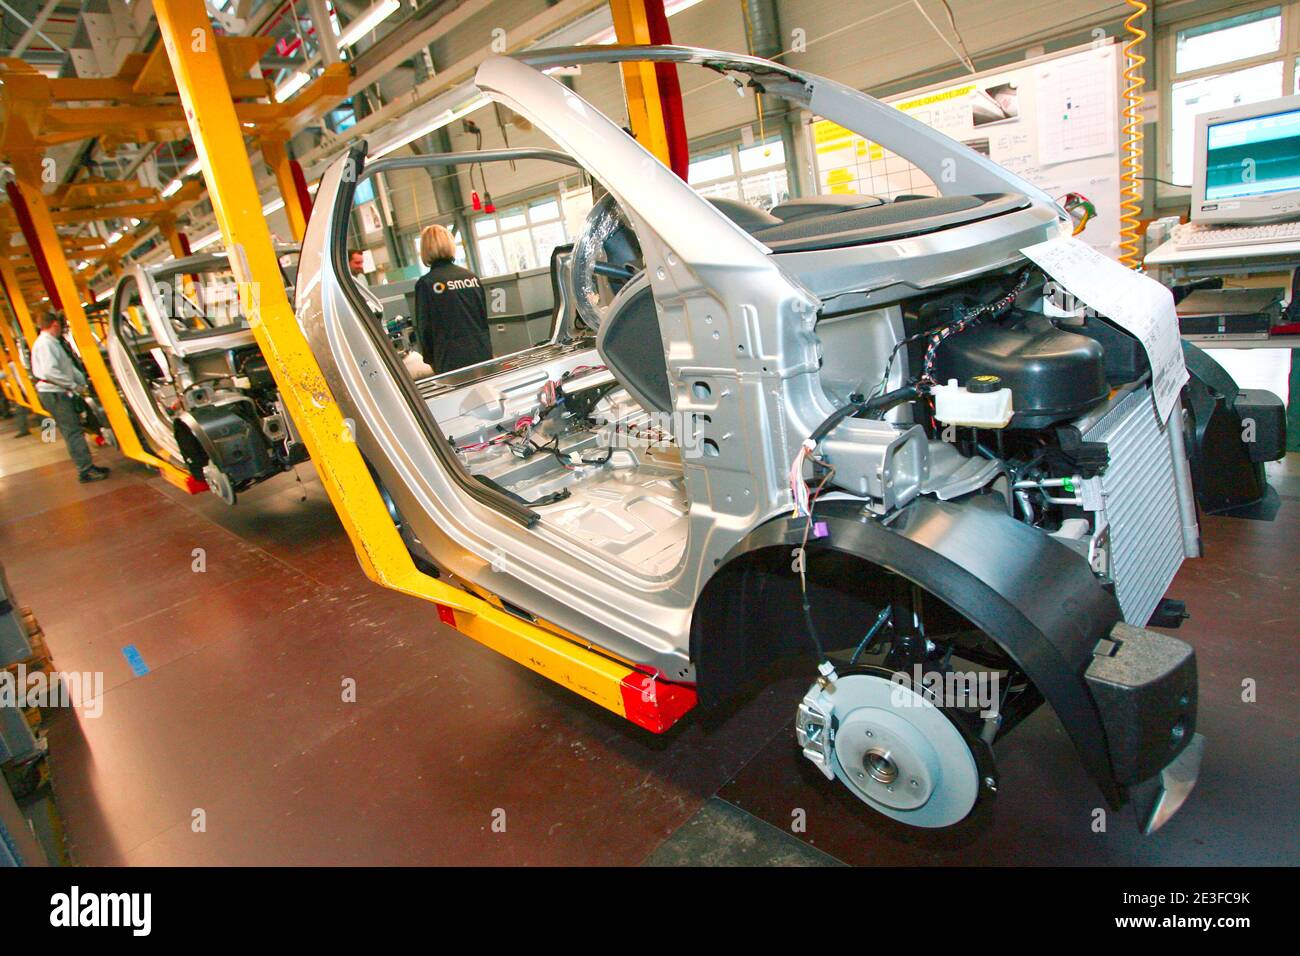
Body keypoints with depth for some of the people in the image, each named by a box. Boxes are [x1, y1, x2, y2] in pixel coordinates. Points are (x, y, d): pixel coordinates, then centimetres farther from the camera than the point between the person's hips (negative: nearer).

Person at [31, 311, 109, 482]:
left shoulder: (54, 343, 18)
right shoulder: (45, 343, -14)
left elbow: (69, 366, 21)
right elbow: (50, 371, -24)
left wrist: (83, 382, 11)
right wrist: (73, 385, -17)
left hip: (61, 393, 10)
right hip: (54, 394, -10)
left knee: (73, 431, 11)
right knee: (73, 431, -11)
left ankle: (87, 466, 14)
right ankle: (85, 470, -12)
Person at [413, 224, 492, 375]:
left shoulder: (426, 284, -7)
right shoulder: (472, 277, 7)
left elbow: (424, 328, -4)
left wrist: (429, 358, 9)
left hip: (451, 362, -4)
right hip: (482, 355, 5)